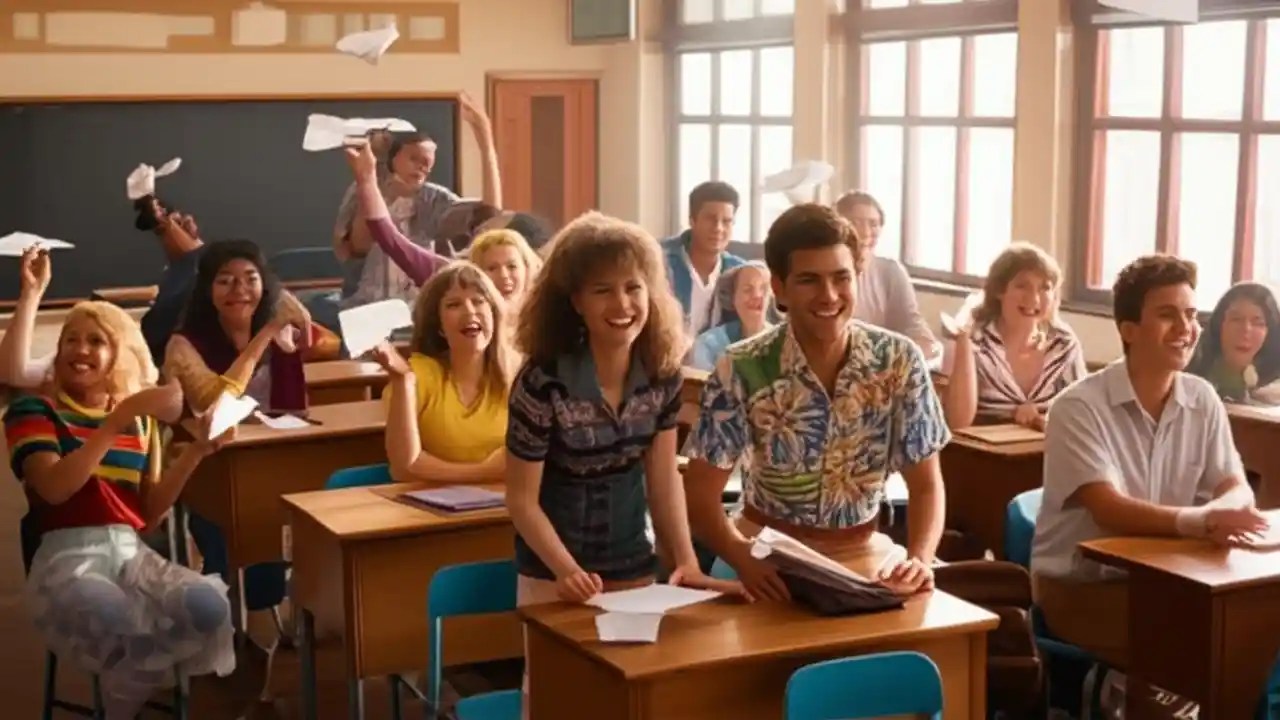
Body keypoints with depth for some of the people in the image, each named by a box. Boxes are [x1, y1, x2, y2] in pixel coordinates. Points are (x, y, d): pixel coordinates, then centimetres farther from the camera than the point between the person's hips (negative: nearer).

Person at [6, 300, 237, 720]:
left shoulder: (141, 420, 19)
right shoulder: (33, 411, 4)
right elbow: (54, 488, -15)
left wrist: (194, 452, 4)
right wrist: (121, 417, -16)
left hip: (131, 552, 5)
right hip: (66, 559, -5)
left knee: (209, 606, -29)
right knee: (133, 632, -38)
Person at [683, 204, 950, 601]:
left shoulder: (899, 360, -7)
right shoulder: (742, 370, -12)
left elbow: (926, 485, 0)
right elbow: (700, 494, -9)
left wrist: (920, 559, -21)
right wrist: (744, 559, -29)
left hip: (864, 553, 2)